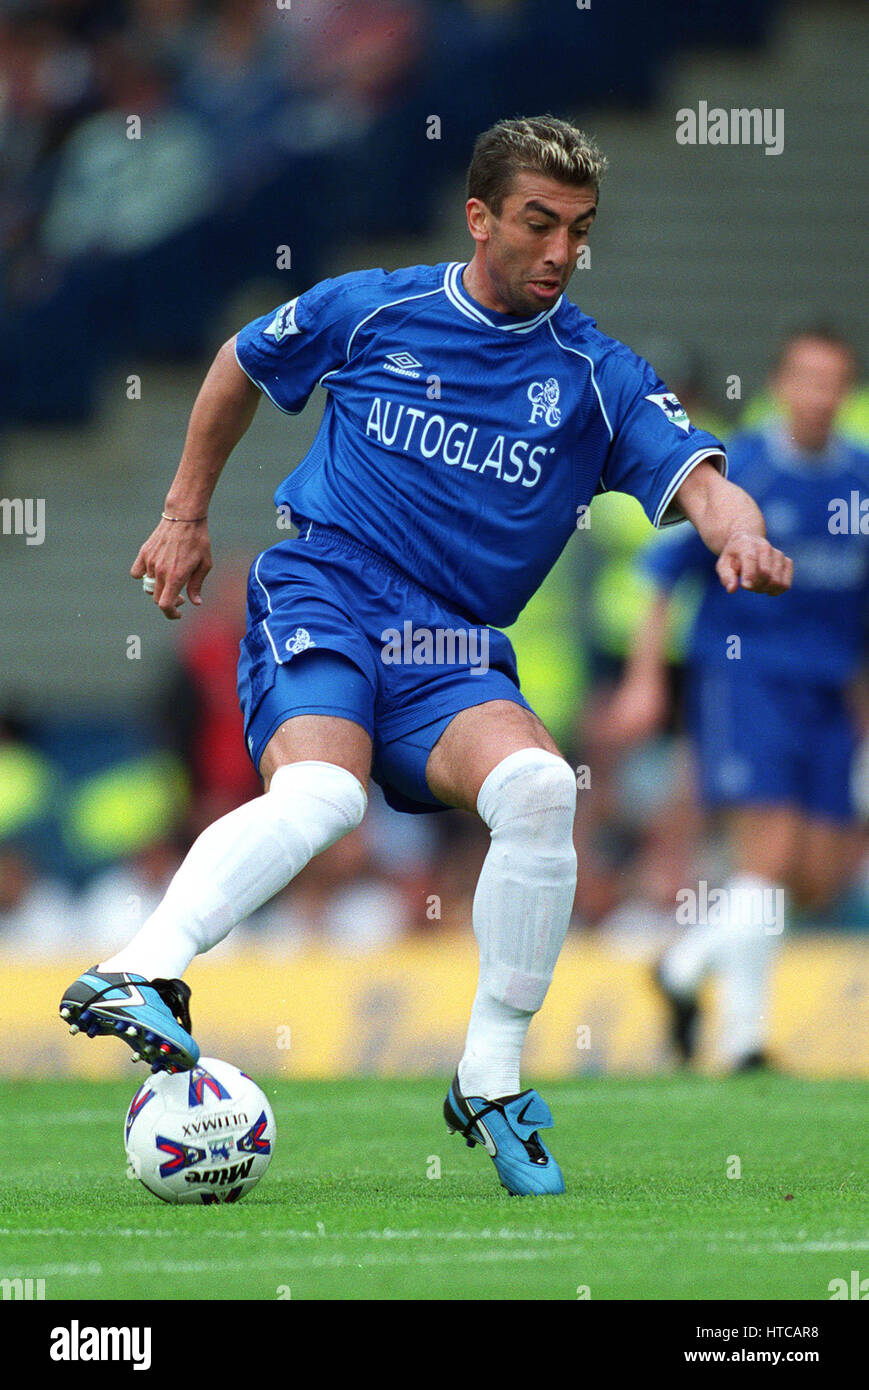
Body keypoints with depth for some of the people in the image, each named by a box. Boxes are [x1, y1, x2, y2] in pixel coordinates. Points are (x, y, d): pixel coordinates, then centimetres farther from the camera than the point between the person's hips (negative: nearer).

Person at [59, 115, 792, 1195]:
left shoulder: (595, 376, 8)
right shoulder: (370, 311, 7)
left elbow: (698, 479, -5)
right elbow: (240, 366, 24)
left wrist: (740, 533, -28)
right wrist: (185, 516, 23)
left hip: (451, 645, 2)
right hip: (319, 592, -2)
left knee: (537, 783, -28)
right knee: (320, 795, -34)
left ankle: (491, 1083, -15)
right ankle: (139, 974, -49)